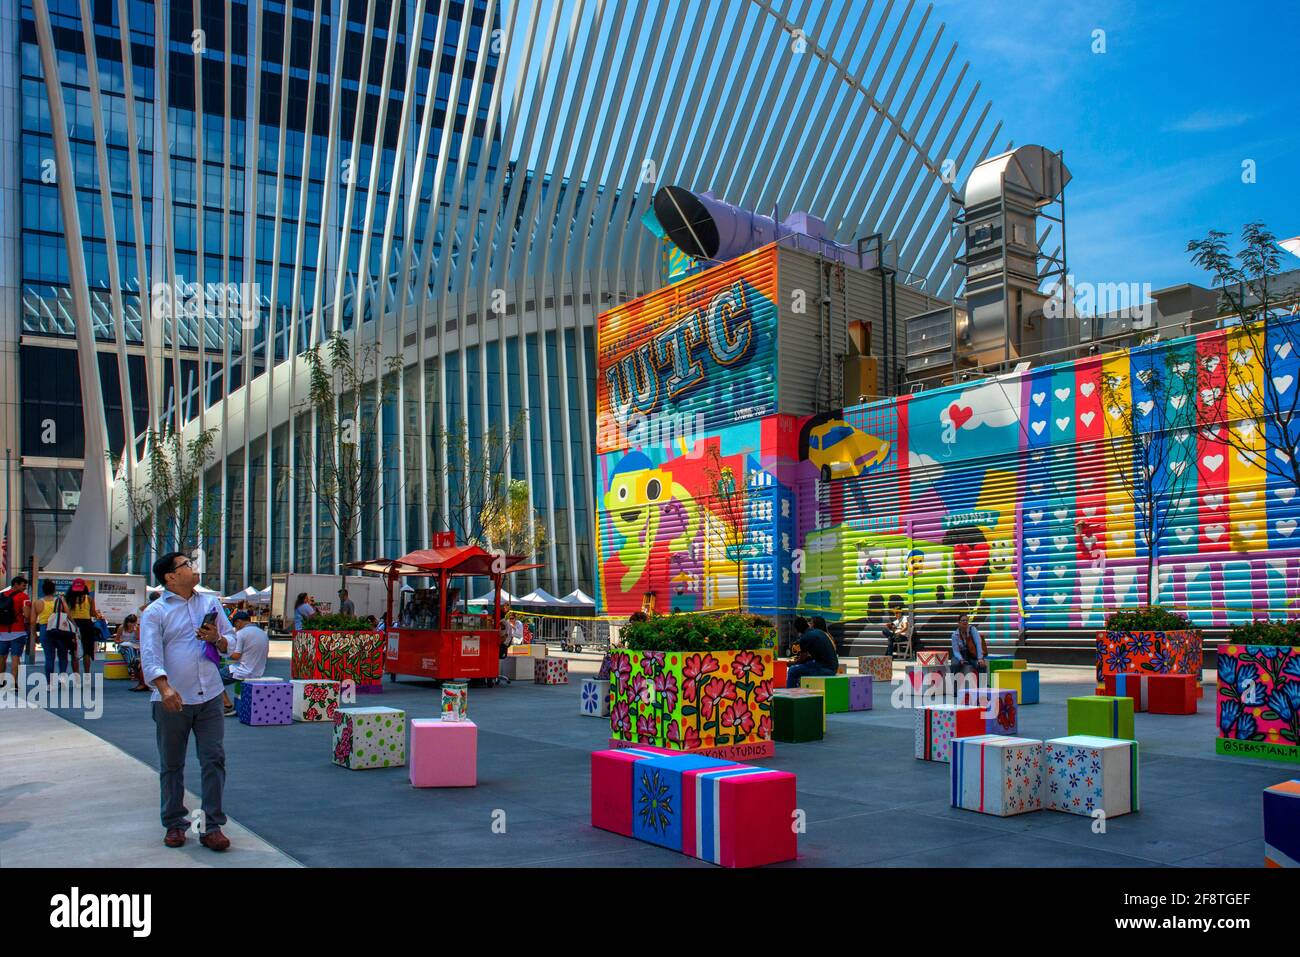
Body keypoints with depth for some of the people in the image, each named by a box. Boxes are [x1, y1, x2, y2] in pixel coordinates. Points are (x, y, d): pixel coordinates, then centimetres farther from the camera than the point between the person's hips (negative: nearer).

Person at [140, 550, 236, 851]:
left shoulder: (210, 603, 12)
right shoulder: (155, 613, -2)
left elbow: (231, 640, 17)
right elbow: (150, 656, -13)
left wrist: (217, 639, -7)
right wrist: (165, 688, -29)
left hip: (209, 697, 3)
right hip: (172, 700, -3)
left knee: (214, 759, 0)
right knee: (171, 765, 8)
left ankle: (212, 826, 7)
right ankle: (175, 824, 22)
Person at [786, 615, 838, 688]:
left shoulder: (804, 638, -10)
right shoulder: (819, 632, 13)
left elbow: (802, 660, 1)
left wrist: (792, 663, 18)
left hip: (825, 668, -9)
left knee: (792, 671, -3)